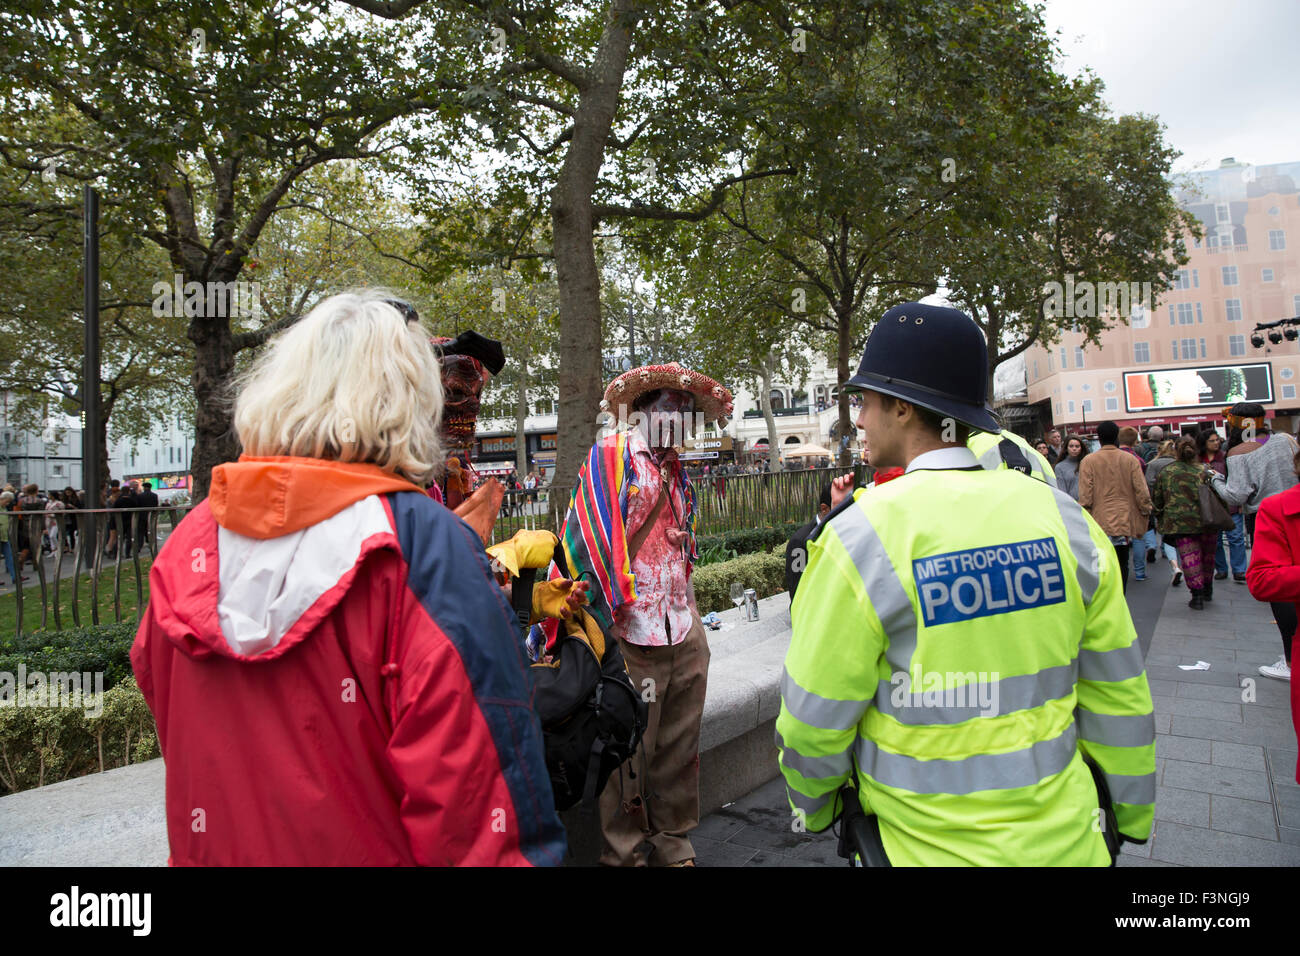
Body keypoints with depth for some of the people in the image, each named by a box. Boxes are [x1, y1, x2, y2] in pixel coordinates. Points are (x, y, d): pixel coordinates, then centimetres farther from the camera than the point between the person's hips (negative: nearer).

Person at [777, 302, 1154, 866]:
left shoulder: (861, 537, -21)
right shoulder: (1065, 518, -6)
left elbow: (813, 722, -13)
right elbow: (1120, 698, 3)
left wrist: (815, 807, 7)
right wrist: (1129, 818, 18)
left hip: (925, 847, -4)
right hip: (1064, 841, 5)